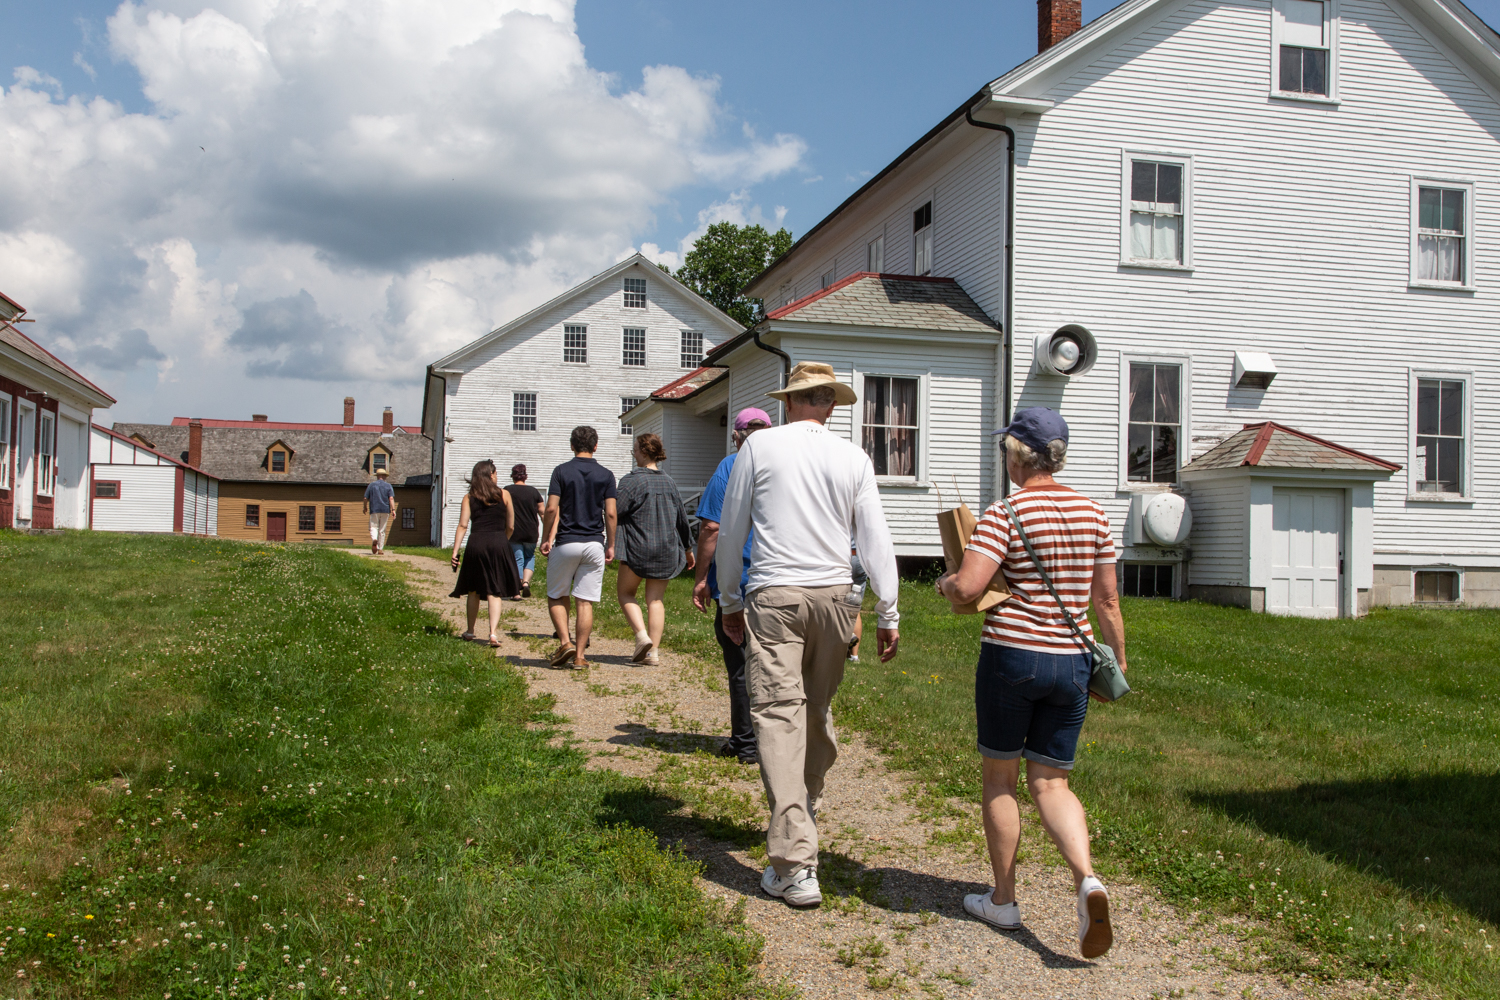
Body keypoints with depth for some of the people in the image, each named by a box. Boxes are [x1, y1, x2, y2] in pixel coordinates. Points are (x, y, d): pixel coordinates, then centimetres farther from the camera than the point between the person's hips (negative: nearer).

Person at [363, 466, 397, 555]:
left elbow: (365, 498, 6)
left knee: (373, 527, 0)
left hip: (374, 510, -1)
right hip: (385, 511, 1)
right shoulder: (388, 486, 5)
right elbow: (391, 498, -8)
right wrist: (393, 509, -12)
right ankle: (380, 549, 8)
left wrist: (365, 508, 22)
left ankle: (374, 539, -32)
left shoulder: (371, 485, 6)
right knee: (382, 530, 7)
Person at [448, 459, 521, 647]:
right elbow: (510, 527, 9)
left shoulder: (469, 498, 7)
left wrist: (455, 551, -4)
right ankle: (494, 632, -11)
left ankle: (470, 631, 26)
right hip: (499, 544, -1)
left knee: (473, 589, 17)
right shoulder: (504, 495, 7)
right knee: (494, 591, 3)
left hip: (476, 544, 1)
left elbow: (463, 525, -2)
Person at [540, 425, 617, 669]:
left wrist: (546, 539, 4)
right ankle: (579, 656, 2)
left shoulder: (561, 471, -1)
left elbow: (552, 509, -7)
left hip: (566, 543, -1)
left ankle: (565, 642, -3)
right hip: (594, 543, 1)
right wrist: (611, 545, 8)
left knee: (556, 597, 13)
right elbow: (610, 514, 0)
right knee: (586, 602, 4)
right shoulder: (606, 475, 3)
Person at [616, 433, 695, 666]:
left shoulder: (632, 480, -10)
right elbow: (682, 518, 15)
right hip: (667, 551, 5)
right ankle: (652, 651, 5)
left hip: (638, 549, -5)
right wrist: (687, 548, 25)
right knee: (655, 599, 9)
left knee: (625, 592, 11)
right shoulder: (669, 482, 9)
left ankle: (642, 635, -8)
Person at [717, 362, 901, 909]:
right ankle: (806, 811, 39)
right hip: (834, 595, 3)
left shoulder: (759, 446, 1)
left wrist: (730, 601, 16)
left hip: (774, 596, -3)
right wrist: (888, 615, 10)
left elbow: (730, 531, 5)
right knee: (817, 710, 20)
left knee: (778, 715, -7)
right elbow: (875, 540, 4)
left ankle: (795, 865, -13)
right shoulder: (853, 458, 5)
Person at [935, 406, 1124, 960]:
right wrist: (1117, 663, 17)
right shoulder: (1092, 512, 5)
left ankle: (1003, 899, 22)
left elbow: (966, 588, -21)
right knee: (1051, 783, 11)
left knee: (1000, 778, 12)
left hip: (1011, 655, -4)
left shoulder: (1004, 514, -11)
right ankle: (1087, 878, -13)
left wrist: (945, 583, 1)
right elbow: (1106, 599, 8)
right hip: (1071, 661, 4)